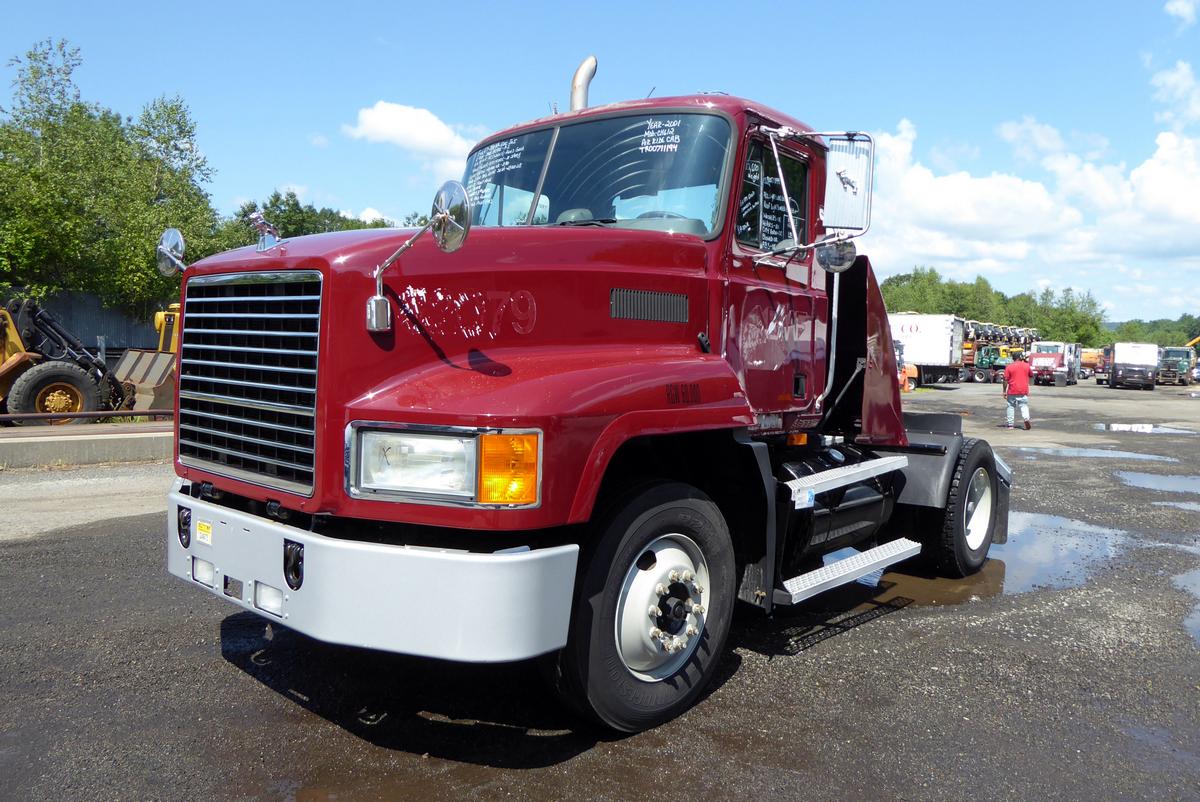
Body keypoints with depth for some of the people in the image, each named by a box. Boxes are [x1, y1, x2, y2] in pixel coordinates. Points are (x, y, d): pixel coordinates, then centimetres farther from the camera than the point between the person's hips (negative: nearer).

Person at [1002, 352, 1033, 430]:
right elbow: (1031, 375, 18)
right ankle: (1026, 418, -18)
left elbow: (1005, 380, -6)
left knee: (1011, 407, 7)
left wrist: (1004, 391, 0)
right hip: (1023, 391, 1)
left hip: (1012, 391, -1)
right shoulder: (1026, 365, 3)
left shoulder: (1009, 366, -4)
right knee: (1024, 406, 8)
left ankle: (1010, 424, 7)